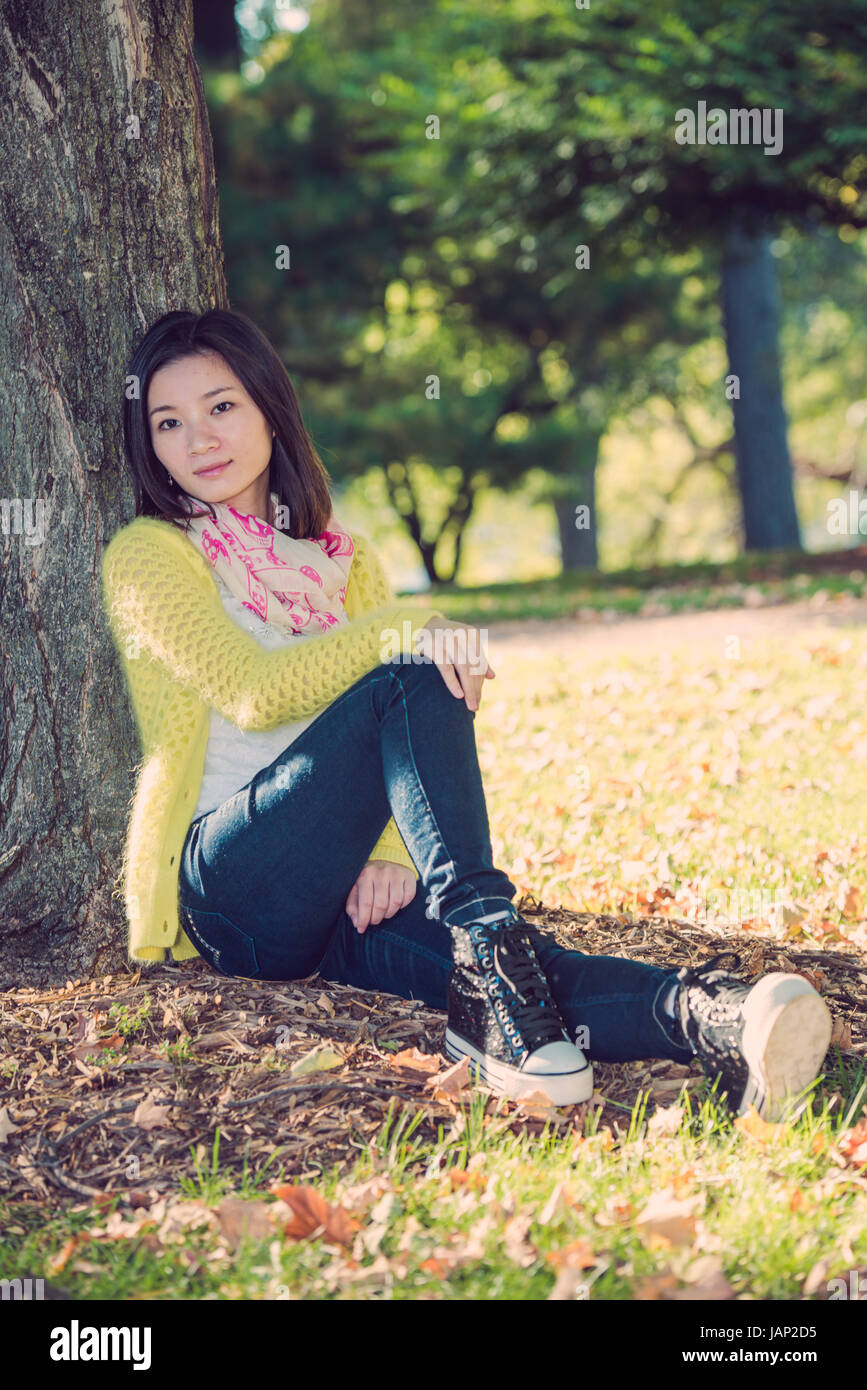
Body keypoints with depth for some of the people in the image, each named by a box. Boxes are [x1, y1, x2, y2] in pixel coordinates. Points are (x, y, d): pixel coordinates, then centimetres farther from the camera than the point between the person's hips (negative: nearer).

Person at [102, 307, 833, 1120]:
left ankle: (707, 1019, -57)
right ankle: (488, 939, -42)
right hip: (233, 887, -4)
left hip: (342, 898, 4)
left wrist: (391, 851, -9)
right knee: (415, 677, -28)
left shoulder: (342, 562, 20)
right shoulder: (146, 558, 4)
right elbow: (253, 693, -13)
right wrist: (403, 630, -24)